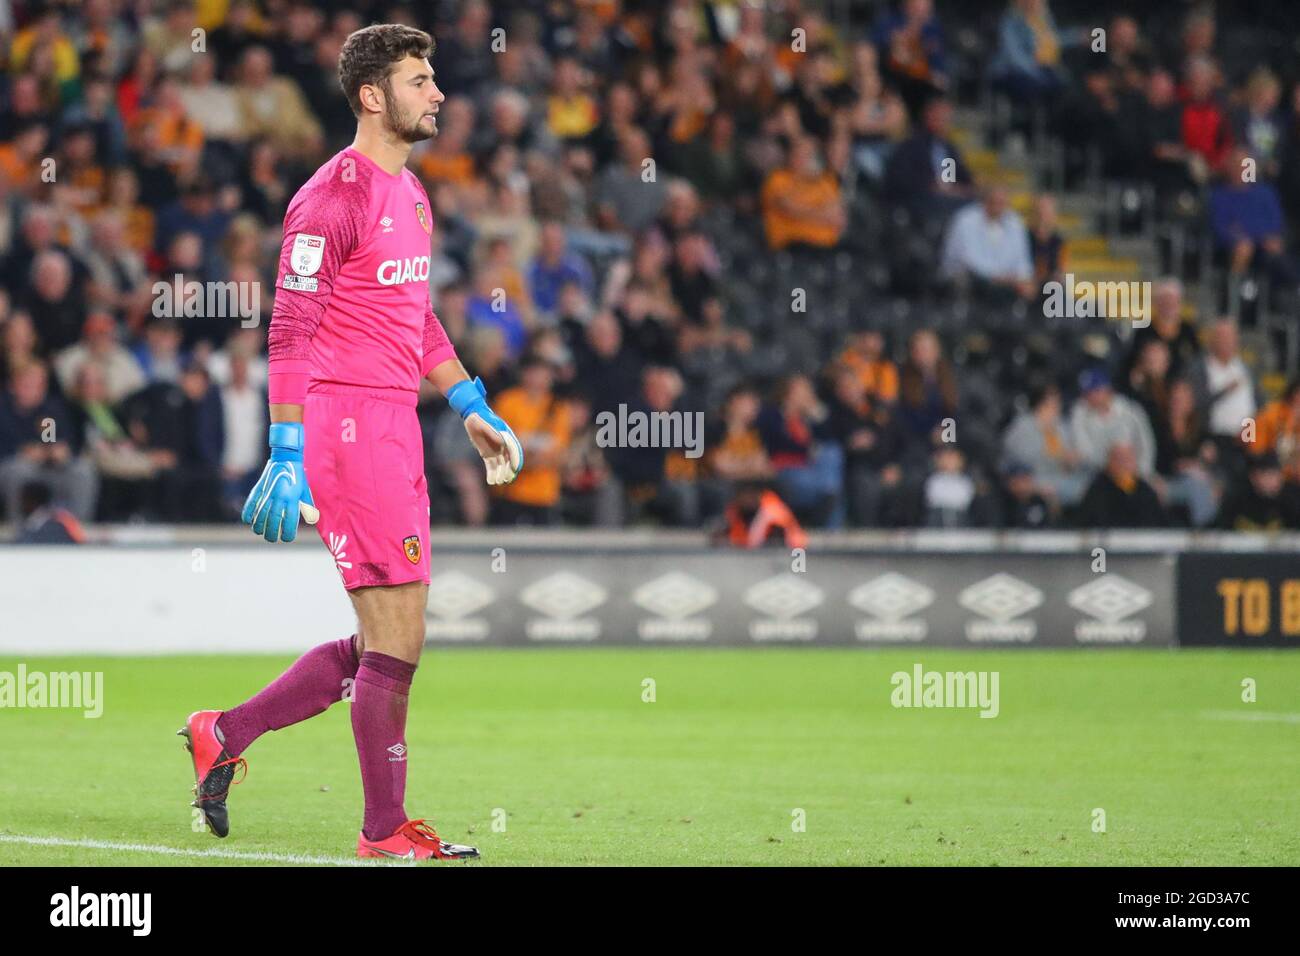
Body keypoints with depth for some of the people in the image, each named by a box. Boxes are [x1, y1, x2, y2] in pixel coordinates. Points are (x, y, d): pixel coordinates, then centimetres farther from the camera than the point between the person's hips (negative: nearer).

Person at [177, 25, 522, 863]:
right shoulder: (333, 197, -11)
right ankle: (386, 832, 3)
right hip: (347, 422, -9)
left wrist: (474, 408, 23)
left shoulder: (410, 194, 17)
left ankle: (225, 735, 22)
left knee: (379, 648, 11)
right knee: (397, 641, -6)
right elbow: (290, 333, -14)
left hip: (395, 429, 9)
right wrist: (287, 458, -19)